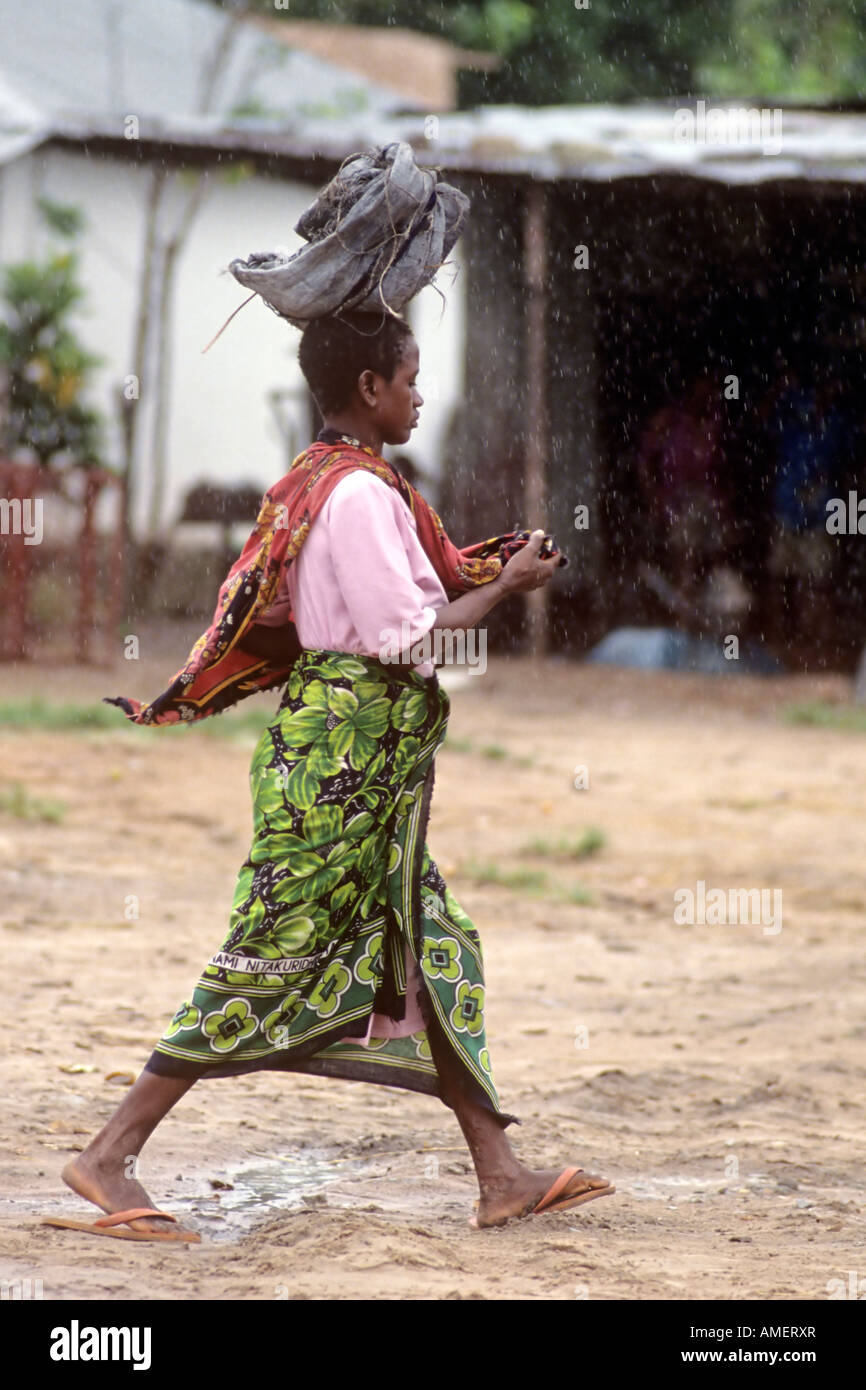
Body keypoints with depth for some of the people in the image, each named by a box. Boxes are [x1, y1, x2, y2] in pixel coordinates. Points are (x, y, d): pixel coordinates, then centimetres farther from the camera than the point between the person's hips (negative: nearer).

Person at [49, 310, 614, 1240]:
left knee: (430, 953, 9)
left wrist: (488, 569, 9)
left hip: (347, 745, 10)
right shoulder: (361, 492, -16)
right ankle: (111, 1156, -2)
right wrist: (504, 589, -7)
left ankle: (501, 1176, 11)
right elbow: (406, 634, -19)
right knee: (277, 955, -6)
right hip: (347, 753, -10)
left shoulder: (312, 483, 13)